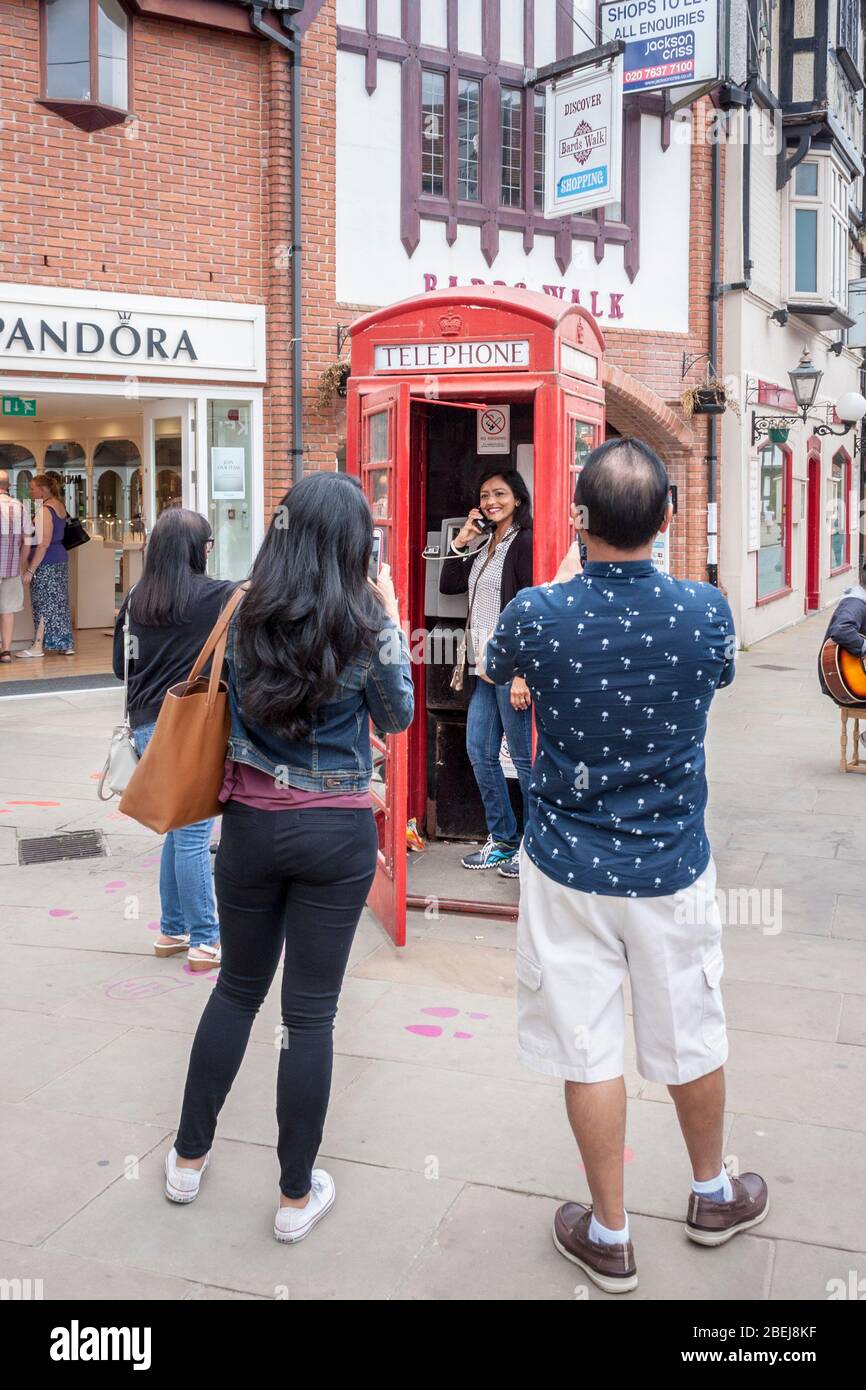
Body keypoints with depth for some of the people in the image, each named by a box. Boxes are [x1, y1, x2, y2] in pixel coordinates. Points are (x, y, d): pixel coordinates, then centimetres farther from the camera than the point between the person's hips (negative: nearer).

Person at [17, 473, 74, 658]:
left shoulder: (45, 509, -16)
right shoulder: (59, 506, 12)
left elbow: (44, 543, -21)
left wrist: (30, 569, -20)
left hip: (46, 562, -9)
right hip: (60, 558, 9)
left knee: (44, 603, -3)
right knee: (58, 603, 11)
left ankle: (38, 647, 2)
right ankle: (67, 645, 14)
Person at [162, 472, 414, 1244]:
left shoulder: (246, 617, -3)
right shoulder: (368, 623, -10)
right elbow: (396, 717, 5)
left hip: (250, 823, 3)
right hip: (338, 832, -3)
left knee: (237, 989, 20)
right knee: (311, 1012, 6)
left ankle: (189, 1158, 33)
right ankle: (297, 1196, 19)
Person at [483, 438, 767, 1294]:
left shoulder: (539, 613, -16)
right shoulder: (704, 611, -13)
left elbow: (495, 667, 8)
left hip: (569, 868, -1)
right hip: (671, 866, 2)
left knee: (589, 1053, 10)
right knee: (692, 1041, 19)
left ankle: (609, 1238, 25)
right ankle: (713, 1196, 42)